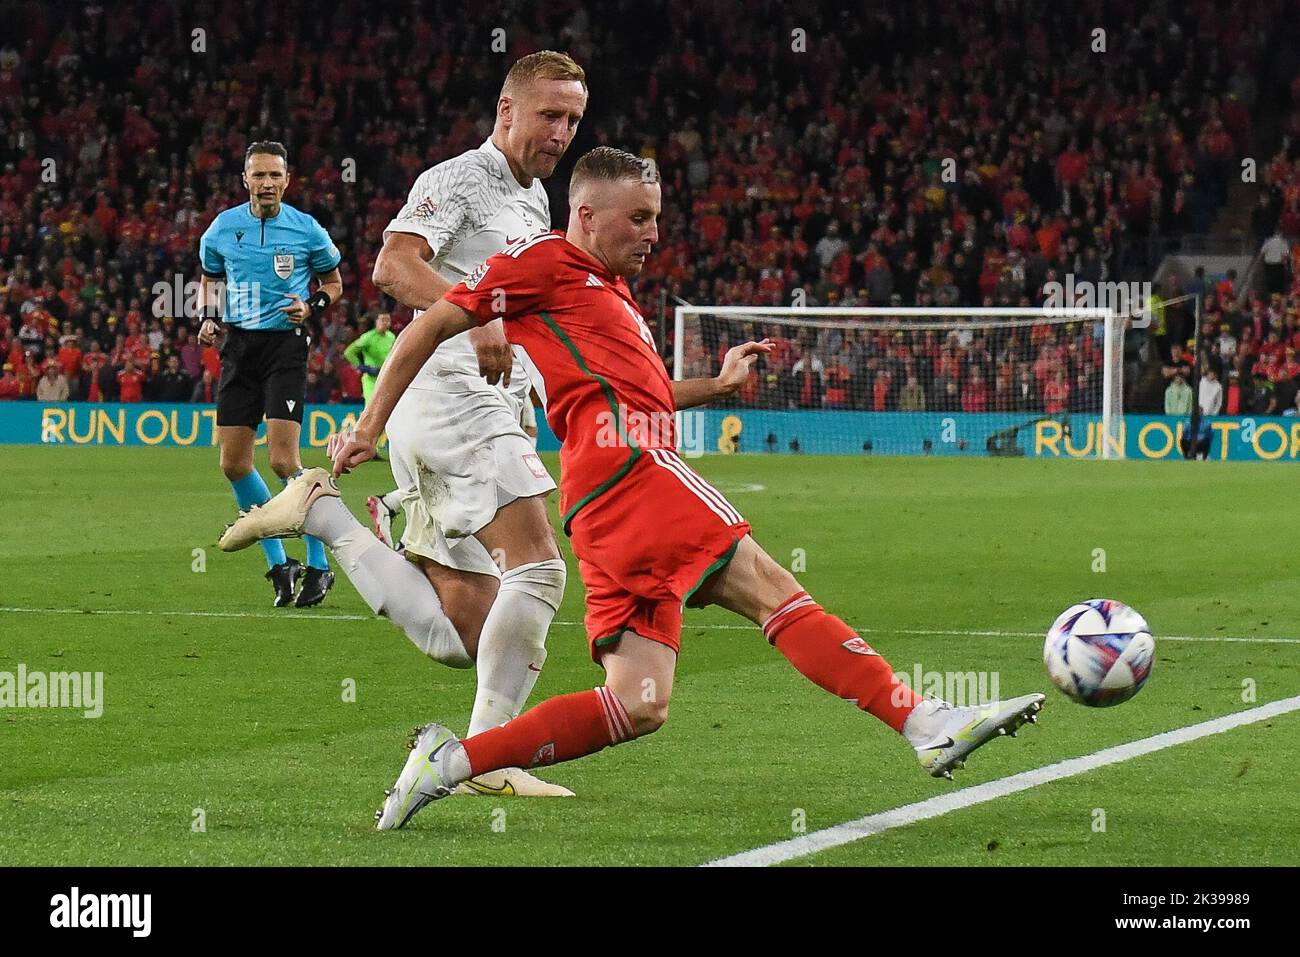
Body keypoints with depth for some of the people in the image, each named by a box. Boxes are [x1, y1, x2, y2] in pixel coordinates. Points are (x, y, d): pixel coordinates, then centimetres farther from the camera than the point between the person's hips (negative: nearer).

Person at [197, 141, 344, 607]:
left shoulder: (307, 230, -3)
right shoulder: (223, 227, 4)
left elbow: (333, 281, 11)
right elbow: (209, 276, 22)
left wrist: (313, 306, -9)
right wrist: (207, 317, 4)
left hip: (286, 343, -4)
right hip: (239, 344, 4)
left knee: (283, 460, -15)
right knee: (233, 463, 1)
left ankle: (319, 565, -2)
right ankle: (279, 564, 15)